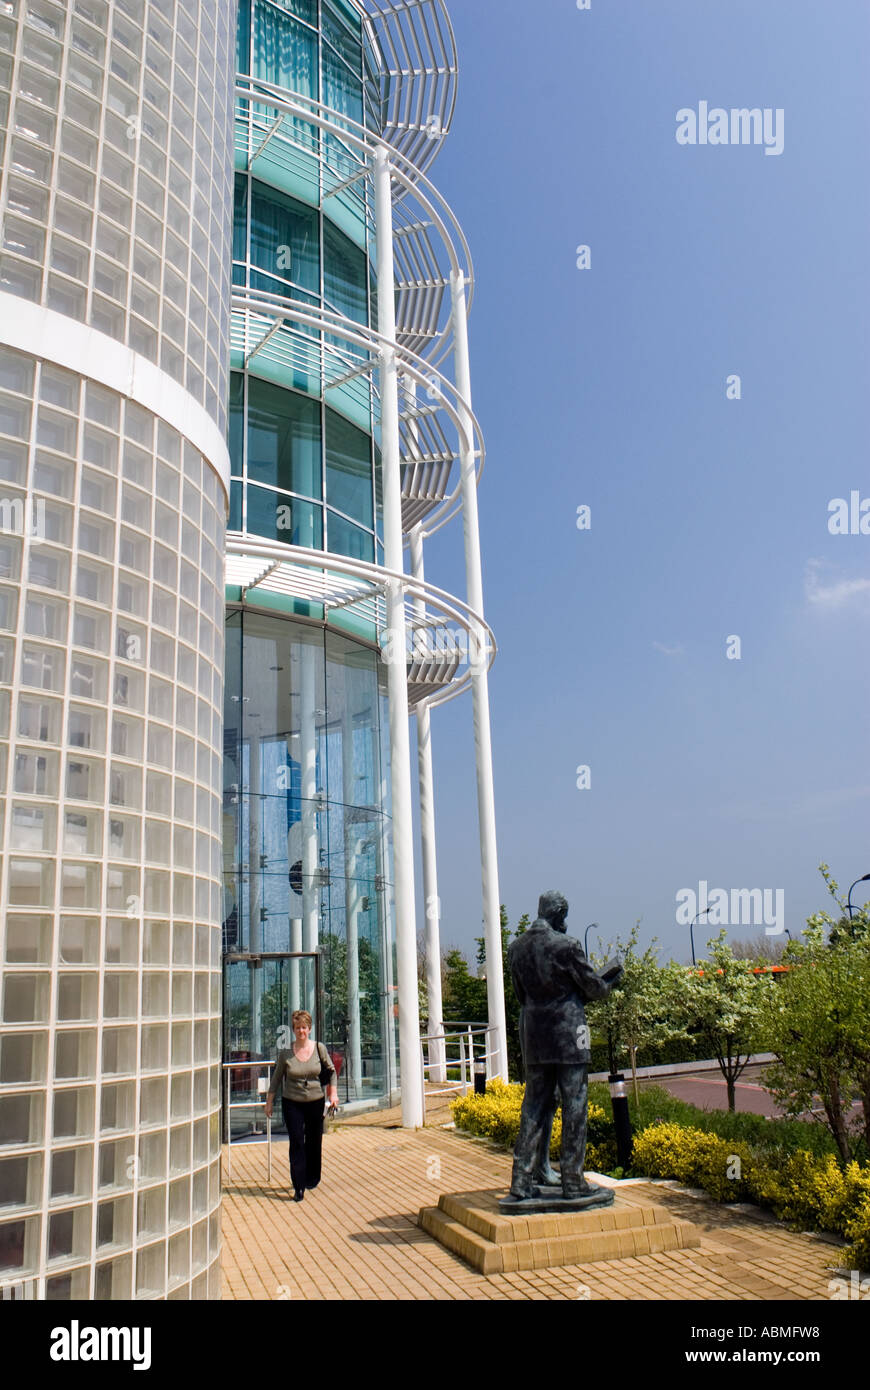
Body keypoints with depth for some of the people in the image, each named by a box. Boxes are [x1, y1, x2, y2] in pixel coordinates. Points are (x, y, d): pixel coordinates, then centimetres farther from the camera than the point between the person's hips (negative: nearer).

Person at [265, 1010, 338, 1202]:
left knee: (314, 1142, 11)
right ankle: (299, 1187, 1)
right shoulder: (285, 1053, -7)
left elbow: (331, 1071, 7)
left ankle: (311, 1179, 31)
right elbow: (276, 1078, 5)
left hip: (315, 1102, 1)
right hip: (292, 1103, -1)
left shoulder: (319, 1048, -5)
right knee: (296, 1143, -6)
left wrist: (333, 1093, -1)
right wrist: (269, 1101, 7)